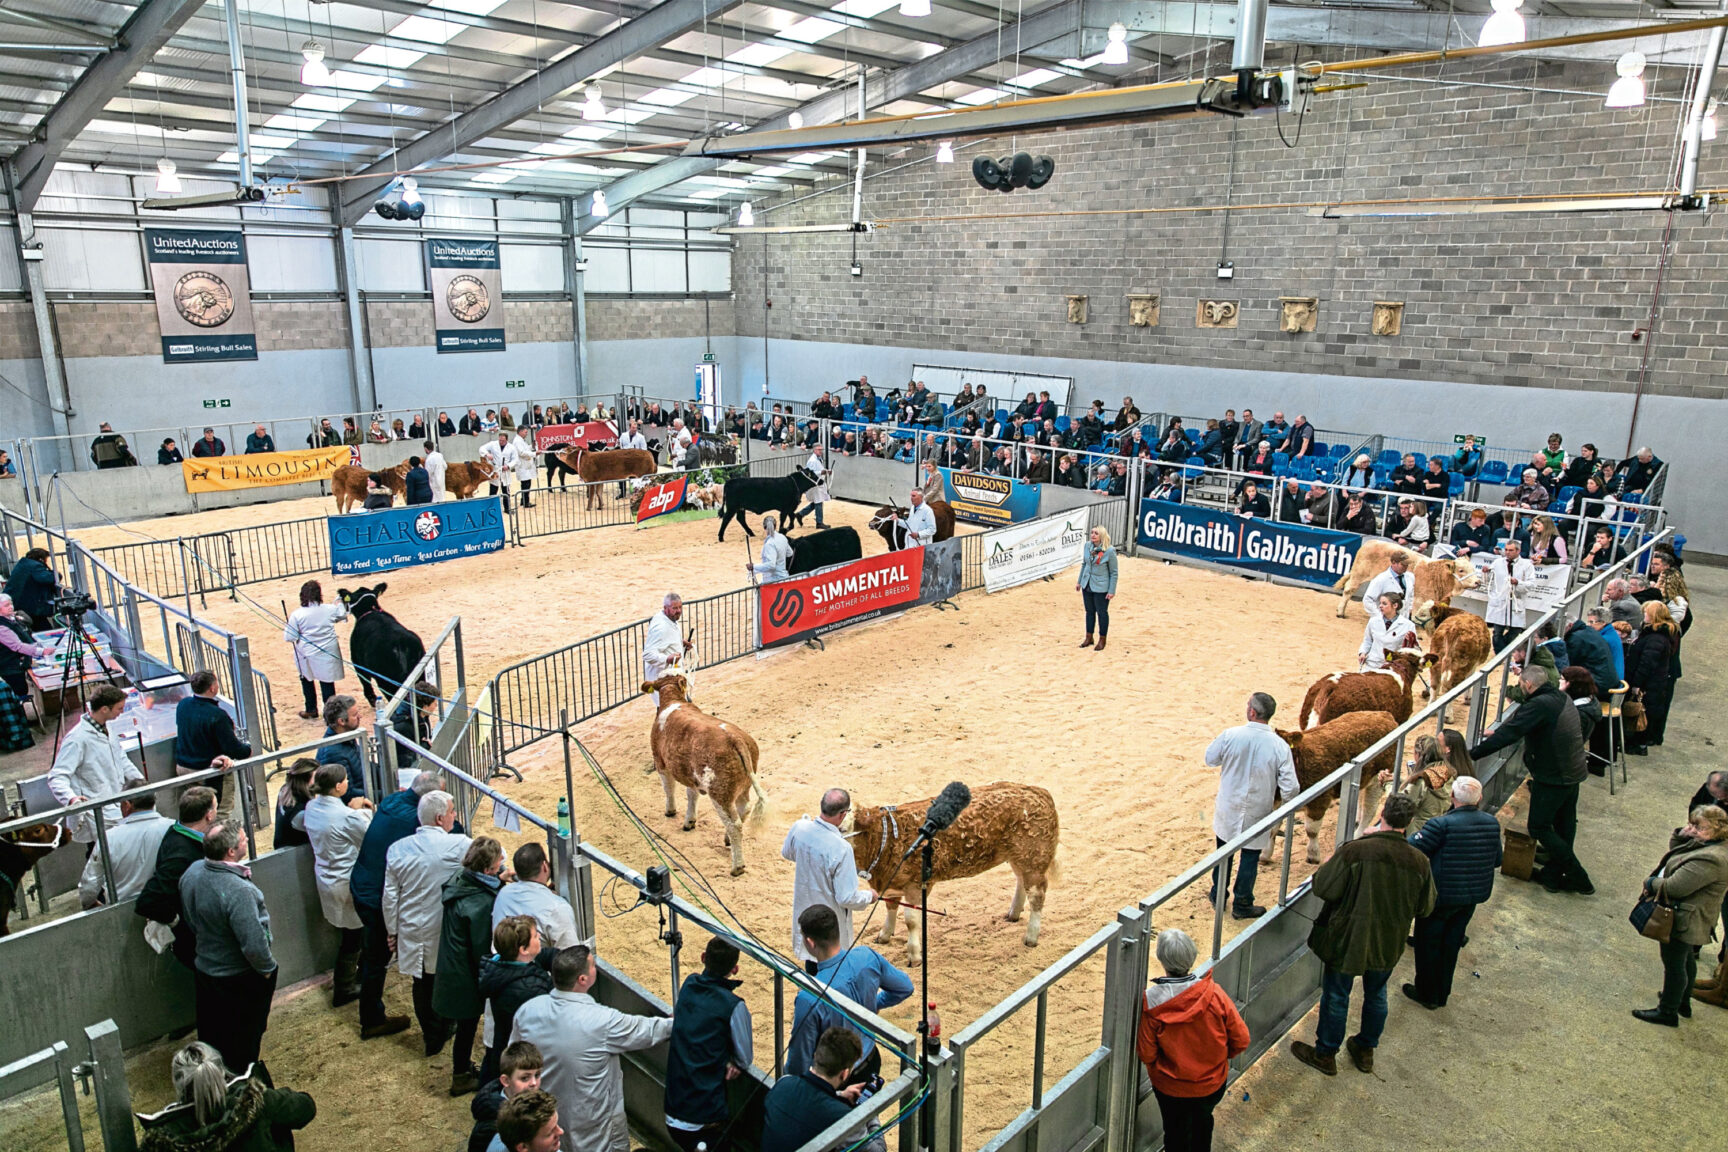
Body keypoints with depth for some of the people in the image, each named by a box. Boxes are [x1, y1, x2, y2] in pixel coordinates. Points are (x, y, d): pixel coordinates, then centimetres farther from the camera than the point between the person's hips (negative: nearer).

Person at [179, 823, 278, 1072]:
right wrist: (267, 968, -14)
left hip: (204, 968, 7)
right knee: (244, 1043, 16)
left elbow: (189, 919, 7)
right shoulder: (238, 890, -35)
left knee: (211, 1034, 27)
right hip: (240, 978, -7)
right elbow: (254, 945, -32)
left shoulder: (192, 872, -10)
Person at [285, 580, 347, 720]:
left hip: (307, 655, -1)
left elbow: (290, 637, -10)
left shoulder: (297, 615, -13)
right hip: (328, 654, 1)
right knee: (327, 682, 6)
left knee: (307, 680, 22)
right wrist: (340, 604, 35)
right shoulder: (330, 609, -6)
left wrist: (285, 630, 12)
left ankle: (311, 710, 31)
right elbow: (342, 615, 16)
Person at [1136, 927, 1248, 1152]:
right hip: (1212, 1083, 2)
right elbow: (1241, 1040, -14)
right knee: (1203, 1121, 33)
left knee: (1176, 1133, 26)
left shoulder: (1151, 1002, -29)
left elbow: (1147, 1055, -19)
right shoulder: (1214, 994, -25)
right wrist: (1221, 1055, 6)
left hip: (1171, 1088, -2)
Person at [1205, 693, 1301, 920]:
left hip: (1228, 810, 1)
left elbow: (1210, 759, -2)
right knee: (1250, 857, 14)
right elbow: (1290, 789, -15)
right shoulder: (1280, 746, -18)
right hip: (1256, 815, -1)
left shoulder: (1230, 736, -19)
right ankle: (1242, 905, 26)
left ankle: (1218, 895, 36)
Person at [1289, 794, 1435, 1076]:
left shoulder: (1355, 851, -27)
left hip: (1348, 940, -4)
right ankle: (1366, 1050, 42)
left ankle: (1325, 1054, 28)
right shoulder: (1419, 861, -13)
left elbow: (1322, 887, -22)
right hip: (1388, 945, 4)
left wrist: (1329, 863, -3)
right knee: (1376, 995, 25)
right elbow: (1426, 907, -1)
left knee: (1336, 996, 13)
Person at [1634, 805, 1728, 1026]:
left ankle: (1668, 1012, 20)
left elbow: (1675, 887, -31)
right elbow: (1675, 849, 13)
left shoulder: (1709, 859, -32)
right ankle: (1683, 1002, 45)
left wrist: (1651, 882, -12)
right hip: (1691, 920, 11)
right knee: (1686, 960, 26)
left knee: (1674, 964, 5)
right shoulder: (1707, 845, -1)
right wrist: (1682, 834, -7)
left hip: (1684, 922, -11)